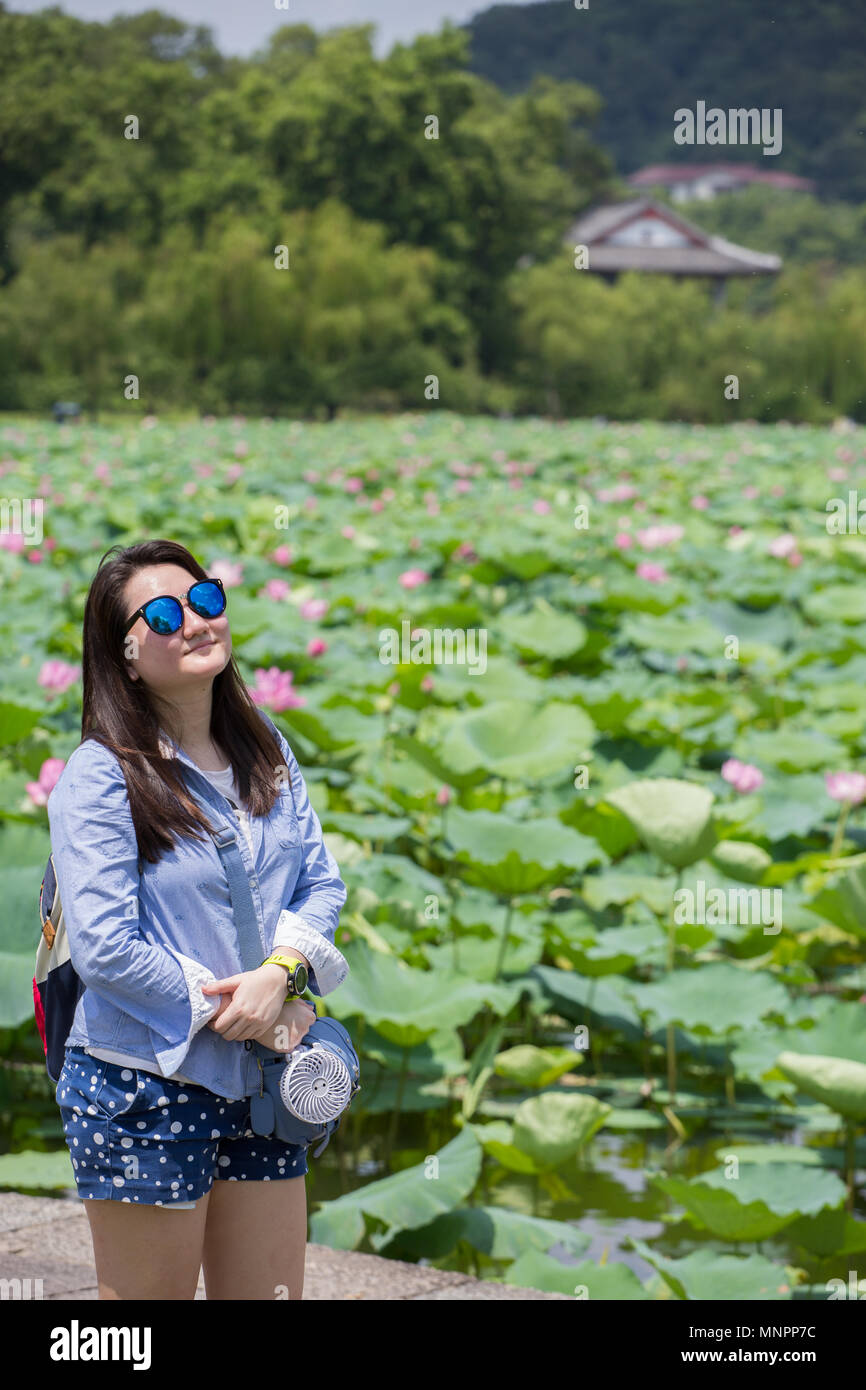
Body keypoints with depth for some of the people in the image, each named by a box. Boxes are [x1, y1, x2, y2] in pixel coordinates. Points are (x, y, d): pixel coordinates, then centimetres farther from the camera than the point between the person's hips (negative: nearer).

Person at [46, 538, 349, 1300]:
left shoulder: (266, 750, 8)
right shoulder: (100, 774, -12)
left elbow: (322, 881, 5)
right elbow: (104, 950, -18)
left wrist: (281, 972, -15)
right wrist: (243, 1013, -14)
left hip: (259, 1084, 6)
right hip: (144, 1088, -6)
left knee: (272, 1290, 14)